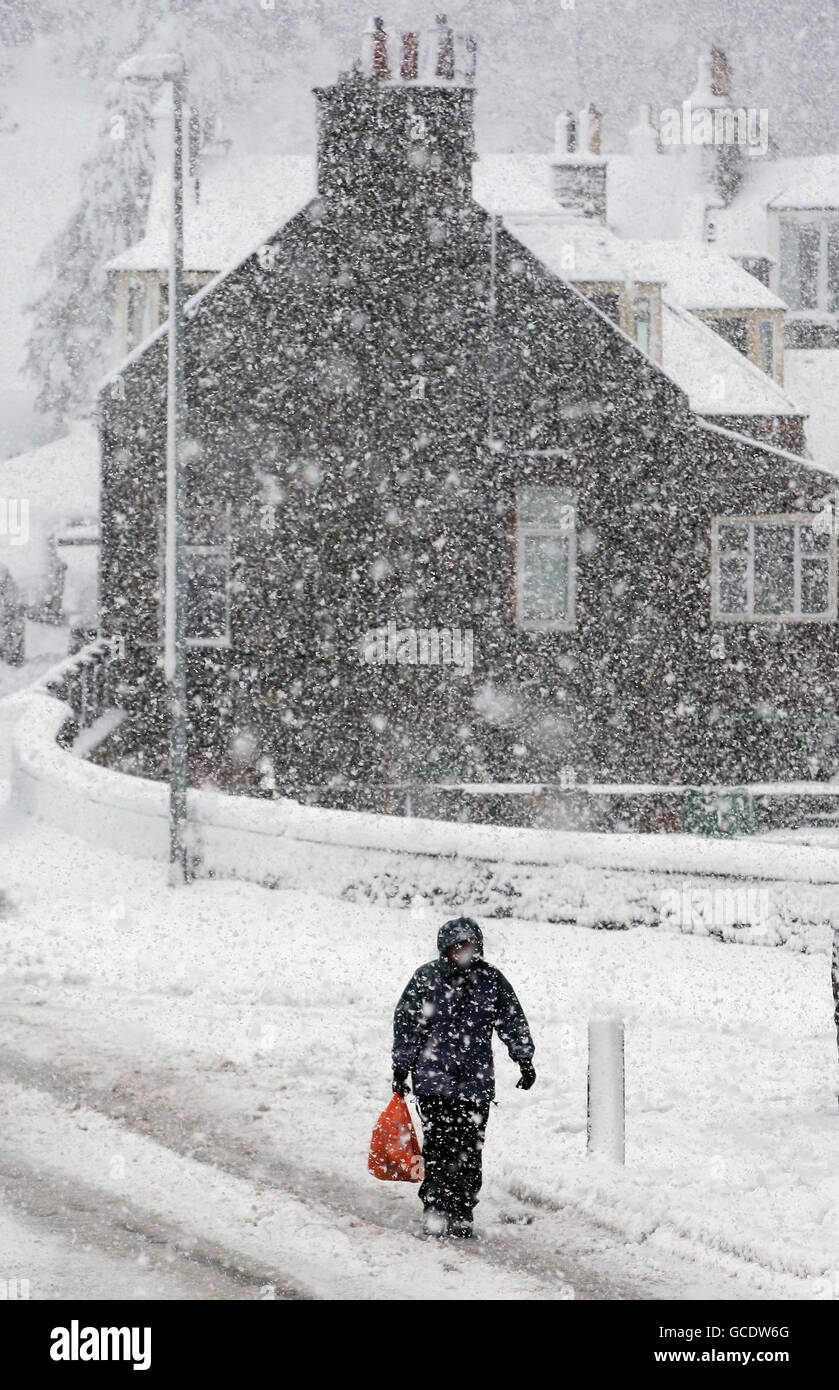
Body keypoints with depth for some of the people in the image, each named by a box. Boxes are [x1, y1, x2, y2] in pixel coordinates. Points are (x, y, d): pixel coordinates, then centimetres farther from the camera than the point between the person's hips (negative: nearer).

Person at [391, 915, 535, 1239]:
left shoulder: (491, 980, 6)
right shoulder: (426, 978, 1)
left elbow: (513, 1021, 13)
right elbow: (406, 1023, 6)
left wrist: (525, 1060, 7)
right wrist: (401, 1068, 6)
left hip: (476, 1081, 1)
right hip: (433, 1080, -1)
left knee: (469, 1153, 0)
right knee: (438, 1149, -4)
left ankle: (462, 1216, 6)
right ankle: (435, 1213, 2)